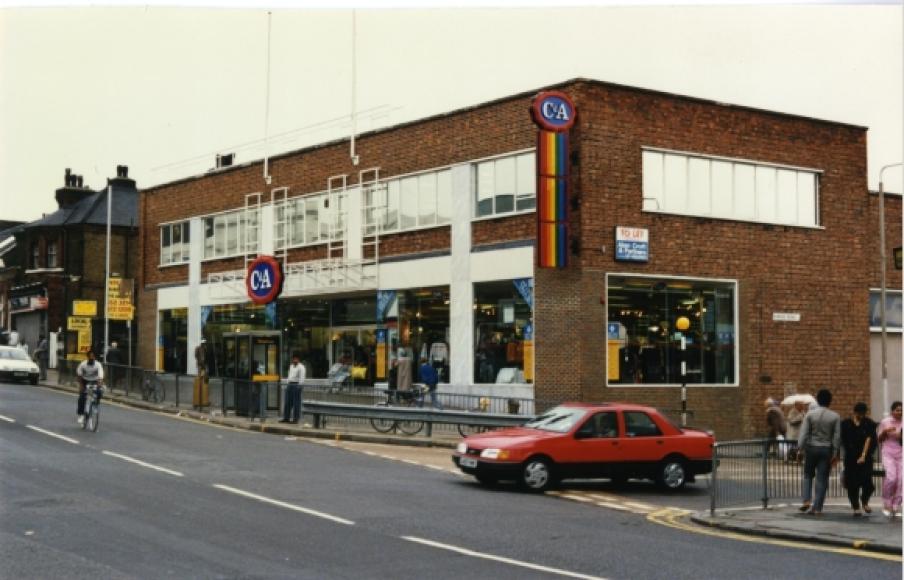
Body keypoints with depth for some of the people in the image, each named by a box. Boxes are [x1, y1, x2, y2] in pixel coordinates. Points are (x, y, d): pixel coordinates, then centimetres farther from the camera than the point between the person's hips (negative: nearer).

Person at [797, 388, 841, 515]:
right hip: (826, 449, 0)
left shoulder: (810, 414, -3)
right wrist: (835, 454, 3)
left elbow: (803, 433, -7)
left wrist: (801, 448, -3)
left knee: (808, 475, 16)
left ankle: (807, 501, -1)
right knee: (822, 479, 4)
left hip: (811, 448, 0)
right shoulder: (835, 417, -1)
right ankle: (817, 508, 3)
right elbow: (837, 437, -1)